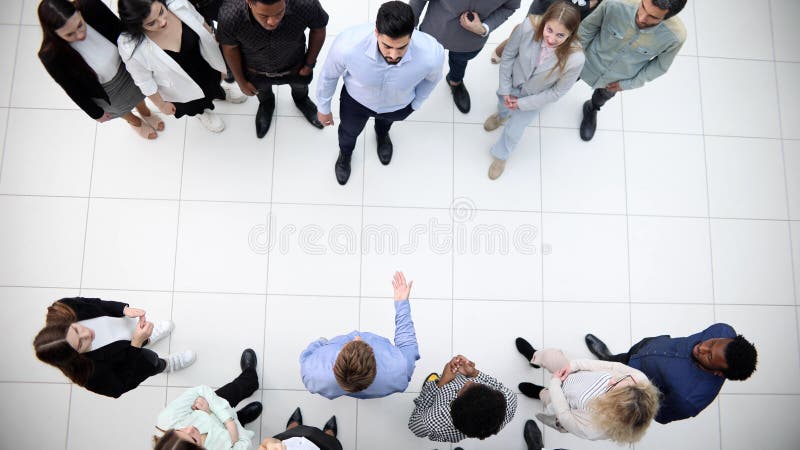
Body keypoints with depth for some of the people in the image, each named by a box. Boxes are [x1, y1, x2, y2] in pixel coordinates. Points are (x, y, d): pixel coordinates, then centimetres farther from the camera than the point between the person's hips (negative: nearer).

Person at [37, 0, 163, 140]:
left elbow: (121, 30, -14)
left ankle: (146, 114, 68)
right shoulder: (51, 56, -38)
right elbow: (73, 90, -20)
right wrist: (96, 113, -5)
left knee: (136, 94, 32)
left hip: (124, 66, 2)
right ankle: (134, 121, 66)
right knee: (121, 108, 30)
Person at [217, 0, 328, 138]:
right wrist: (241, 81, -4)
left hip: (294, 67, 0)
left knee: (301, 85, 33)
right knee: (262, 91, 33)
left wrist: (309, 65, -8)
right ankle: (266, 104, 69)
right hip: (255, 71, 0)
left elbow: (319, 28, -17)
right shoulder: (229, 15, -39)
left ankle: (301, 100, 69)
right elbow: (230, 47, -17)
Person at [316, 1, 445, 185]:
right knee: (349, 132, 33)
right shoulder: (347, 45, -43)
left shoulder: (432, 54, -40)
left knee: (385, 121, 38)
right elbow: (329, 75, -18)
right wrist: (324, 107, 0)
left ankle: (382, 135, 78)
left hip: (399, 106, 1)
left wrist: (415, 104, 6)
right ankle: (345, 154, 71)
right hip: (356, 101, 0)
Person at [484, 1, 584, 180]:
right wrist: (505, 89, -9)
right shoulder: (528, 26, -37)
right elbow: (508, 55, -17)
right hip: (513, 83, 1)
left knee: (513, 131, 20)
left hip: (534, 98, -1)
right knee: (503, 104, 34)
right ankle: (502, 115, 75)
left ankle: (500, 156, 56)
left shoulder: (575, 59, -39)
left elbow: (557, 92, -20)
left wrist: (522, 103, -14)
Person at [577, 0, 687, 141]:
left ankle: (591, 110, 69)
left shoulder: (676, 36, -36)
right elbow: (587, 28, -18)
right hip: (591, 61, -1)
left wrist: (630, 84, -7)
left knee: (604, 95, 34)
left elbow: (660, 65, -13)